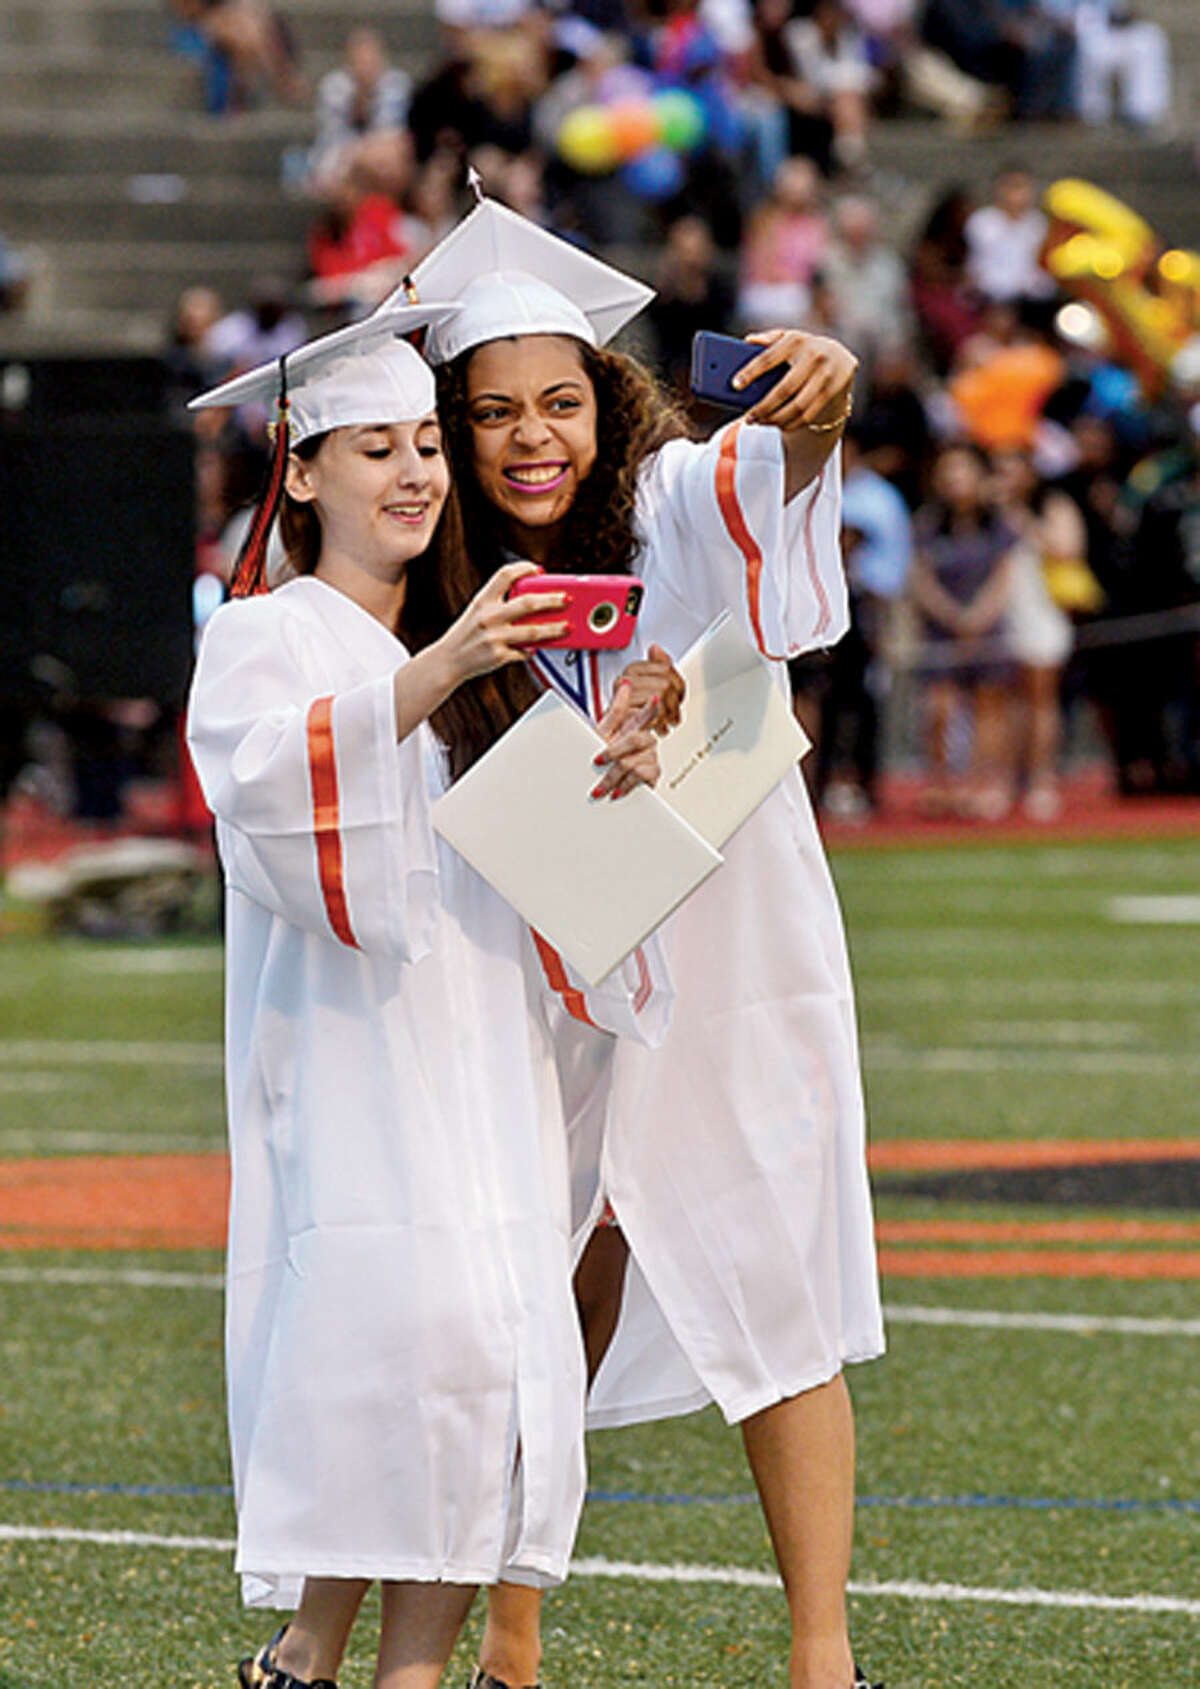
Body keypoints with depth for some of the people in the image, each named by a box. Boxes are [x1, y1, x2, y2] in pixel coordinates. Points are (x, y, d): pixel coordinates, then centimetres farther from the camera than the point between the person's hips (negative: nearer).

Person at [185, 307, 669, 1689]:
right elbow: (275, 782, -19)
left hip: (482, 1052, 6)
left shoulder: (473, 657, 21)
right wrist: (436, 674, -31)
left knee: (503, 1374, -6)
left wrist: (602, 788, -3)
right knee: (404, 1333, -19)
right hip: (348, 1052, -6)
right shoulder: (262, 640, 2)